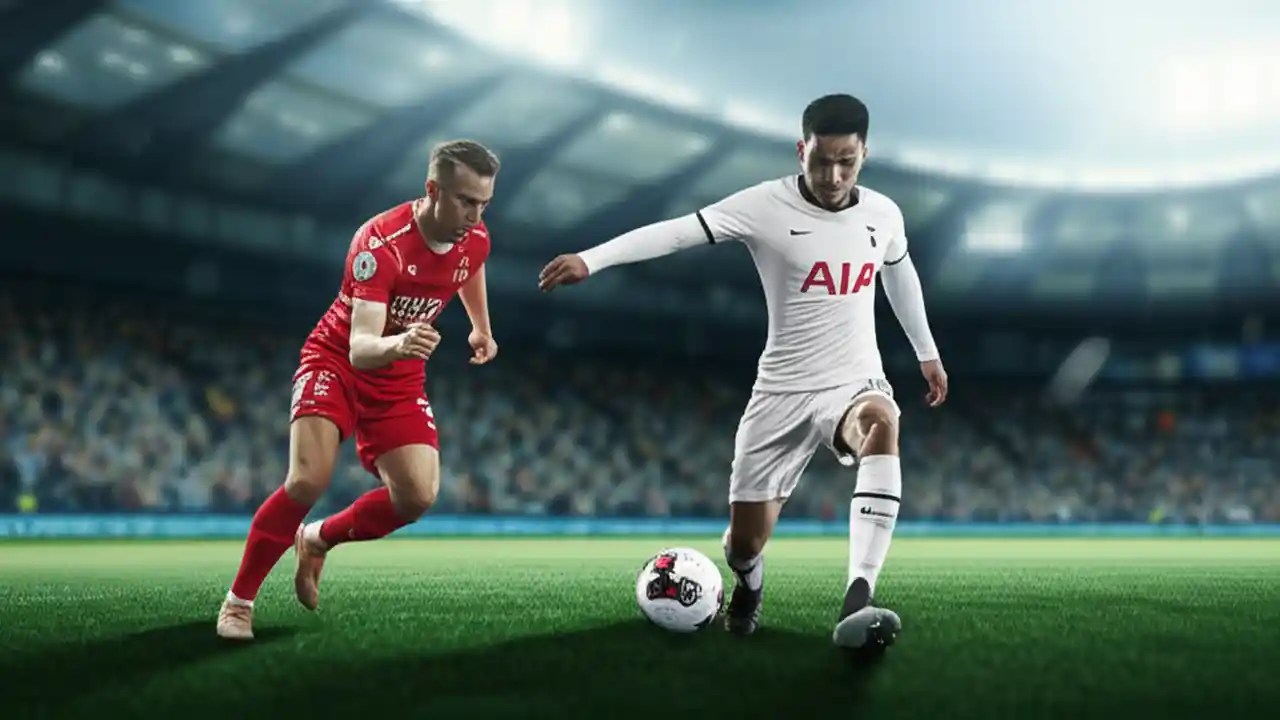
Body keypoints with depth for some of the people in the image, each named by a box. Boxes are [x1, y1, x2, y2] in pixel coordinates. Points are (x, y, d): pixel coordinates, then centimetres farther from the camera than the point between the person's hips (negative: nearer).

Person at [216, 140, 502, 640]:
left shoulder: (475, 241, -11)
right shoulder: (380, 242, -31)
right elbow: (360, 347, -40)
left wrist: (481, 328, 28)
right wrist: (396, 344, -61)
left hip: (401, 378, 5)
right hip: (337, 361, -5)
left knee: (418, 496, -13)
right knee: (309, 480, -25)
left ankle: (317, 540, 15)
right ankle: (239, 600, -5)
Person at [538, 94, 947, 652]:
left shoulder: (883, 214, 0)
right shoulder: (767, 206, -13)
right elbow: (679, 230, -24)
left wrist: (927, 353, 32)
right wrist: (590, 259, -37)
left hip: (855, 382, 1)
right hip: (782, 391, -1)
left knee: (881, 424, -37)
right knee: (745, 541, 1)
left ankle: (858, 601, -43)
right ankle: (747, 588, 43)